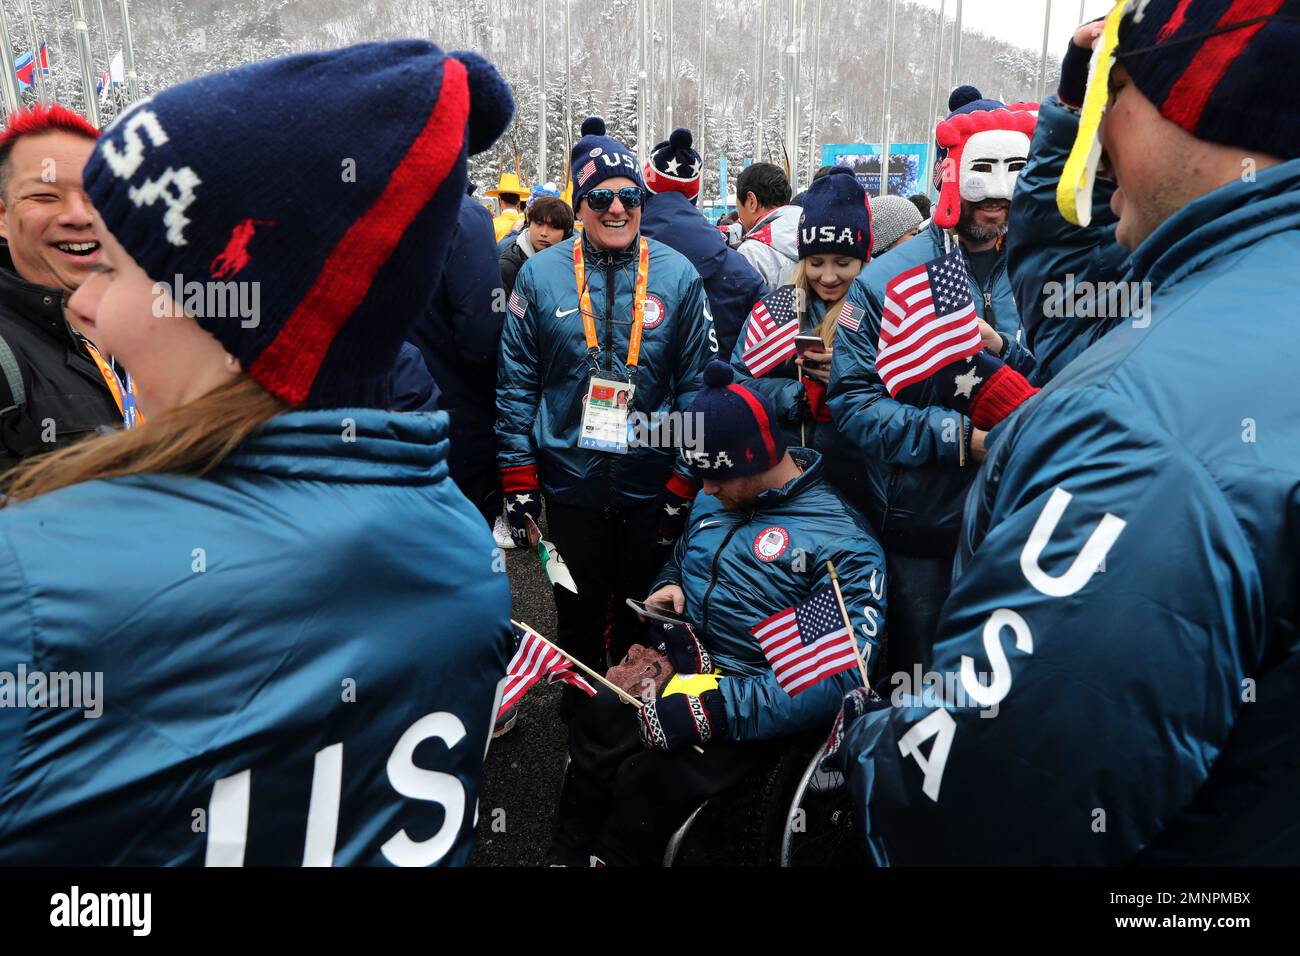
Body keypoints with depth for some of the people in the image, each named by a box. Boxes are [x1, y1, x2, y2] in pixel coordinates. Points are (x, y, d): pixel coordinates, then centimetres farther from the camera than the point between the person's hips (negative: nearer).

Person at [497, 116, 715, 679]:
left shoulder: (677, 275, -2)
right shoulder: (540, 275, -3)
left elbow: (697, 380, 0)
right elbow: (516, 383, 0)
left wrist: (685, 483, -3)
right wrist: (518, 481, -3)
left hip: (653, 484, 0)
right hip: (570, 482, 0)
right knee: (579, 611, 17)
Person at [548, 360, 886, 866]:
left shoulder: (843, 543, -16)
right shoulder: (717, 499, 7)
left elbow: (841, 675, -24)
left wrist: (716, 707, -29)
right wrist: (666, 588, -1)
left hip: (750, 700, -6)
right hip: (680, 664, 6)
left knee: (646, 786, -24)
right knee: (589, 735, -17)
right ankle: (566, 855, 5)